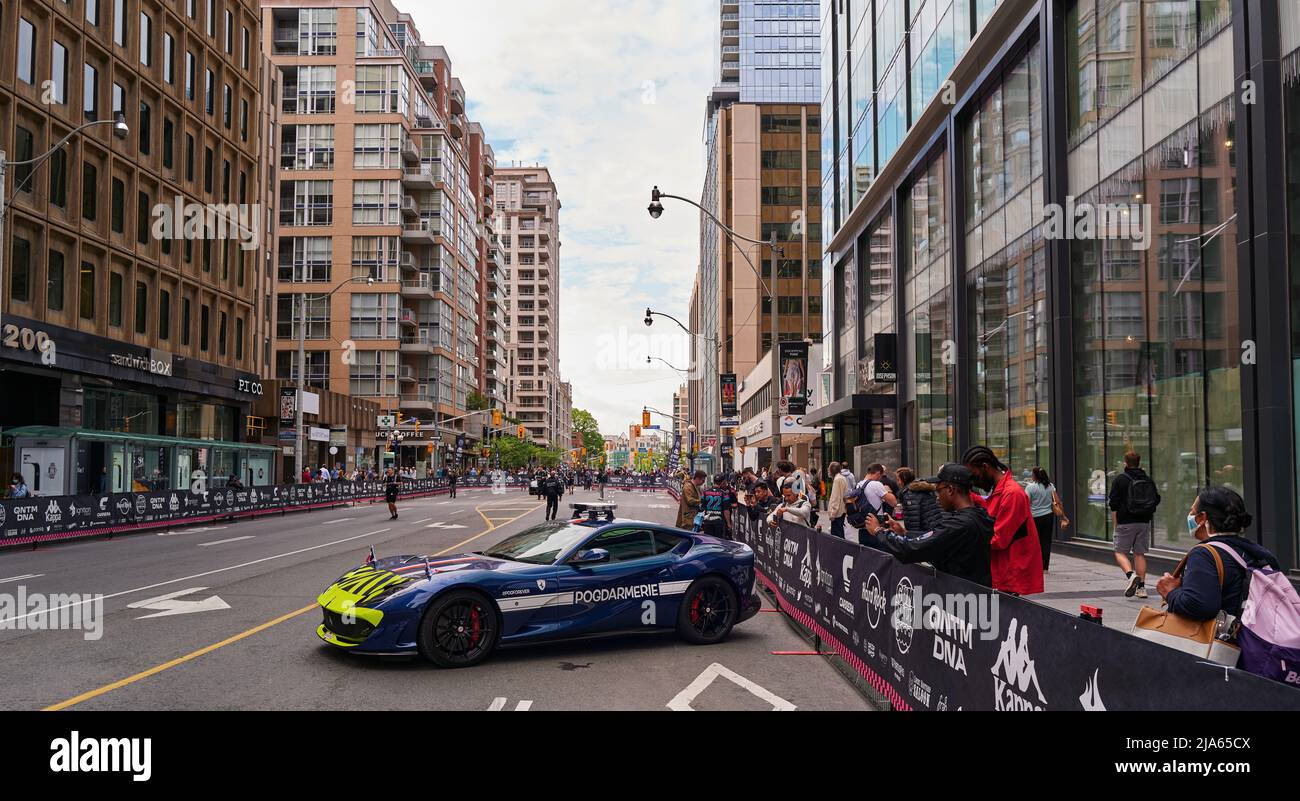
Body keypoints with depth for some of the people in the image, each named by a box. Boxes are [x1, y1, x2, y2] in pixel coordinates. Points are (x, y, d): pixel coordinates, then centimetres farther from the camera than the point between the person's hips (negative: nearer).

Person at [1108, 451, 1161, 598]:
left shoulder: (1120, 479, -6)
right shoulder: (1148, 480, 8)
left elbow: (1114, 504, -8)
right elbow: (1157, 500, 13)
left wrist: (1115, 523, 0)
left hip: (1126, 522, -4)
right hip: (1144, 522, 5)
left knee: (1120, 552, 3)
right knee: (1140, 554, 10)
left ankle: (1131, 575, -22)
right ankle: (1141, 587, 9)